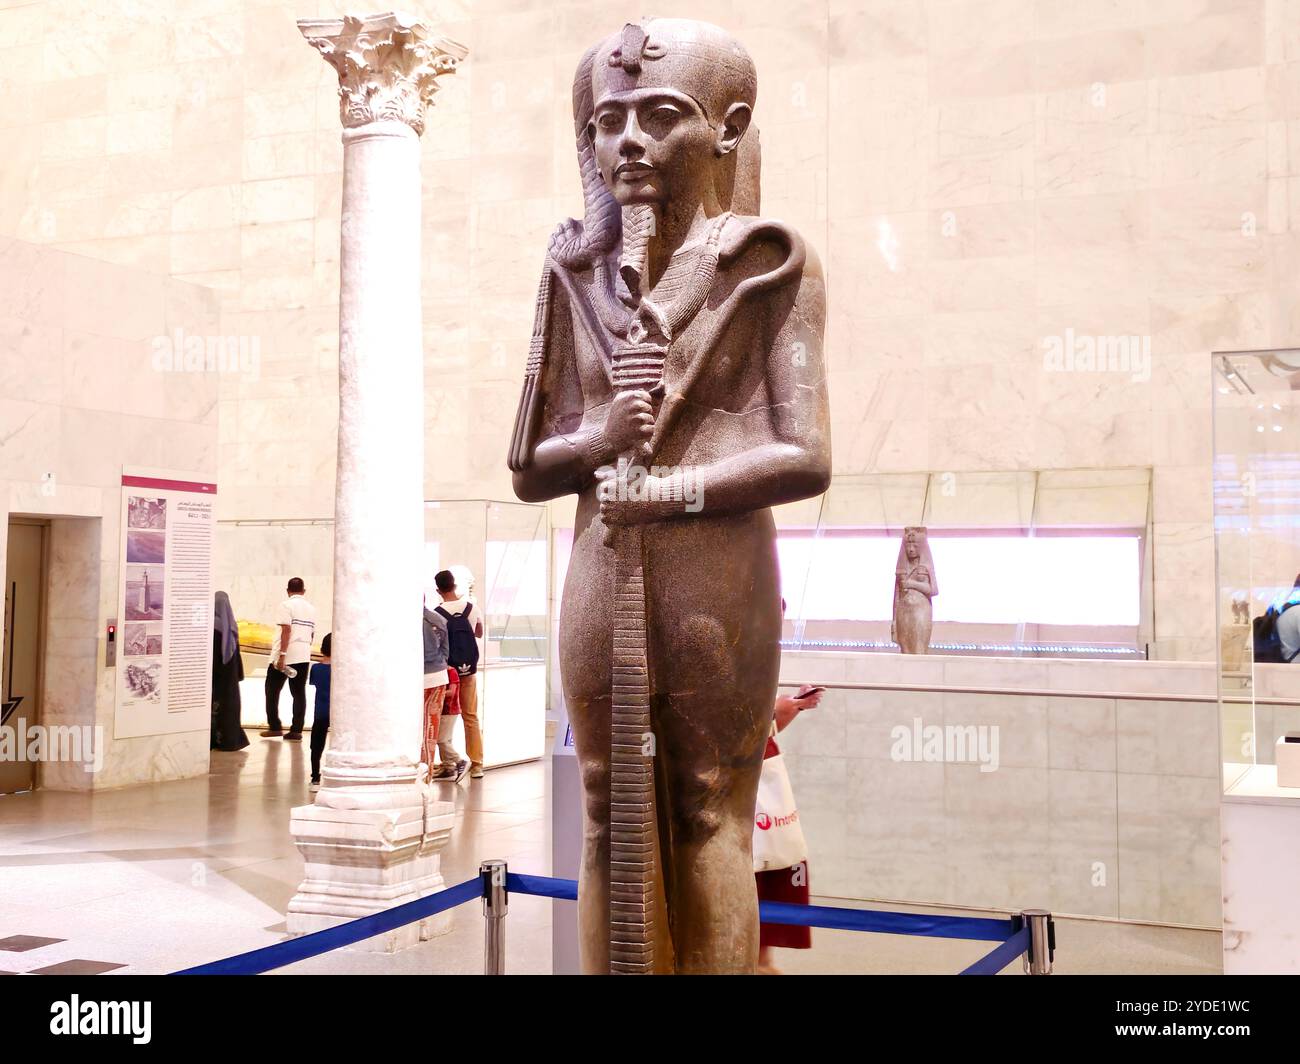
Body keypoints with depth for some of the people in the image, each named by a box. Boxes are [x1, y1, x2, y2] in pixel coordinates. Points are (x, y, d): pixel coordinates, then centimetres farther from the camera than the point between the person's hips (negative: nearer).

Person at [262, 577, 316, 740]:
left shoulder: (287, 605, -8)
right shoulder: (311, 608, 13)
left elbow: (286, 630, -18)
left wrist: (282, 655, -21)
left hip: (284, 657, -5)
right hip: (304, 657, 5)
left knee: (272, 690, 8)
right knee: (299, 693, 6)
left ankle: (274, 727, 7)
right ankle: (296, 731, 3)